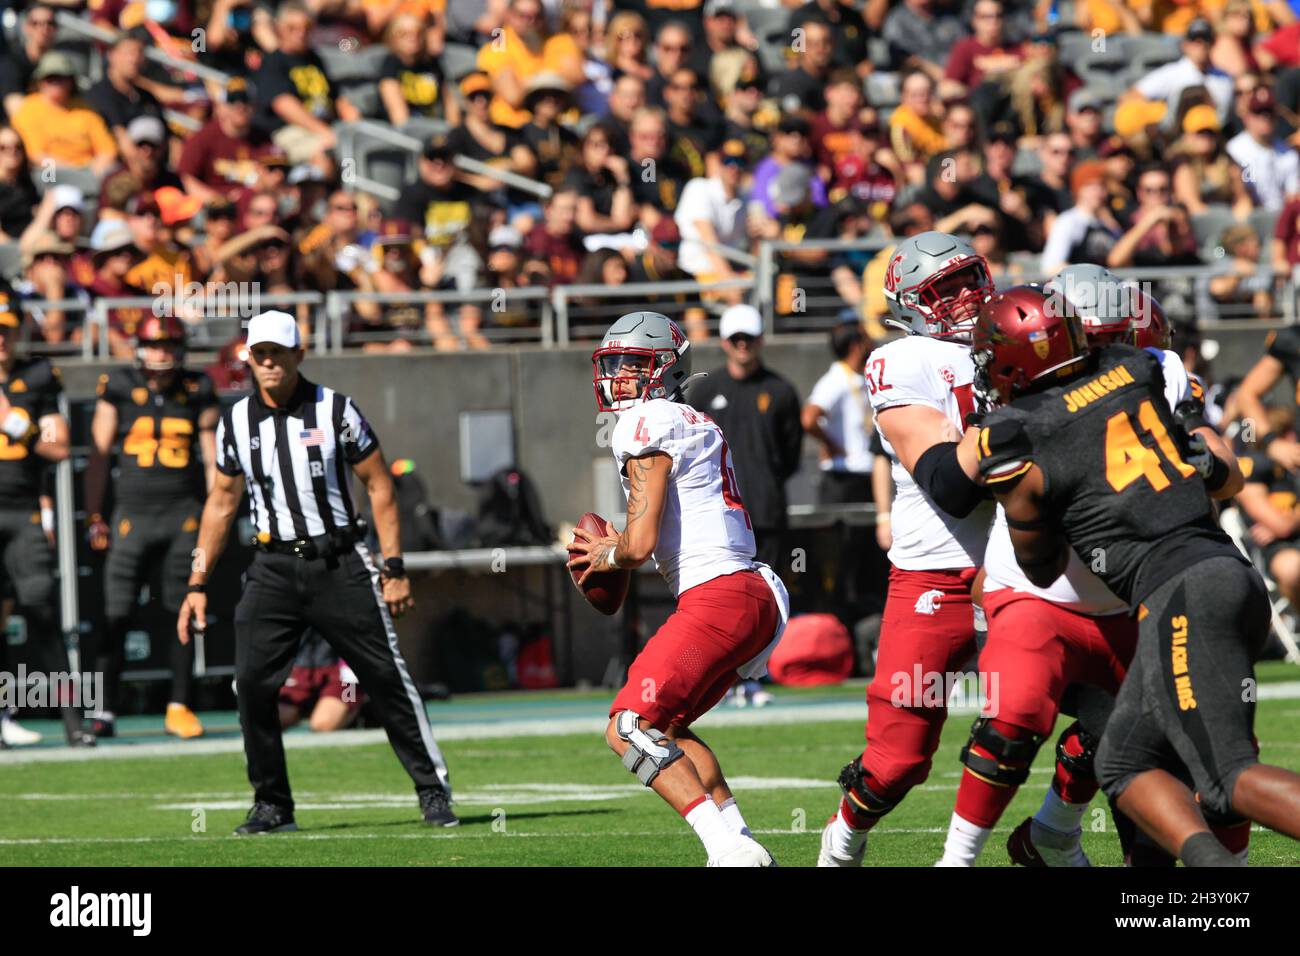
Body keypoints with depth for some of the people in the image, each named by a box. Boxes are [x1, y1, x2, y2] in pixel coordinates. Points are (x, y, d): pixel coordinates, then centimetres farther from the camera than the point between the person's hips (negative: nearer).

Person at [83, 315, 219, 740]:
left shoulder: (197, 392, 4)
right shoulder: (118, 390, 1)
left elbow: (212, 458, 8)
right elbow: (99, 454, 5)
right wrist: (94, 517, 3)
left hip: (184, 514, 1)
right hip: (133, 511, -1)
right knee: (116, 616, -5)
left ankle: (179, 707, 13)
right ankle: (104, 710, 0)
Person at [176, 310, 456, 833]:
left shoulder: (334, 410, -4)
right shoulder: (236, 422, 5)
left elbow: (378, 484, -1)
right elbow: (221, 503, 14)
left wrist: (394, 569, -6)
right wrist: (198, 584, 10)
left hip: (339, 564, -3)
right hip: (274, 568, 3)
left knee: (387, 677, -3)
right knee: (252, 682, -9)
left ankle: (433, 789, 8)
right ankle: (272, 805, 2)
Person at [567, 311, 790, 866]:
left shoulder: (649, 425, -5)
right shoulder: (694, 426, 25)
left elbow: (641, 542, -11)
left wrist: (607, 557, 10)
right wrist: (614, 549, 20)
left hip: (717, 598, -10)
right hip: (755, 597, 10)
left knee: (629, 731, -12)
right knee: (665, 728, 21)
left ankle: (729, 846, -24)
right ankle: (741, 844, 10)